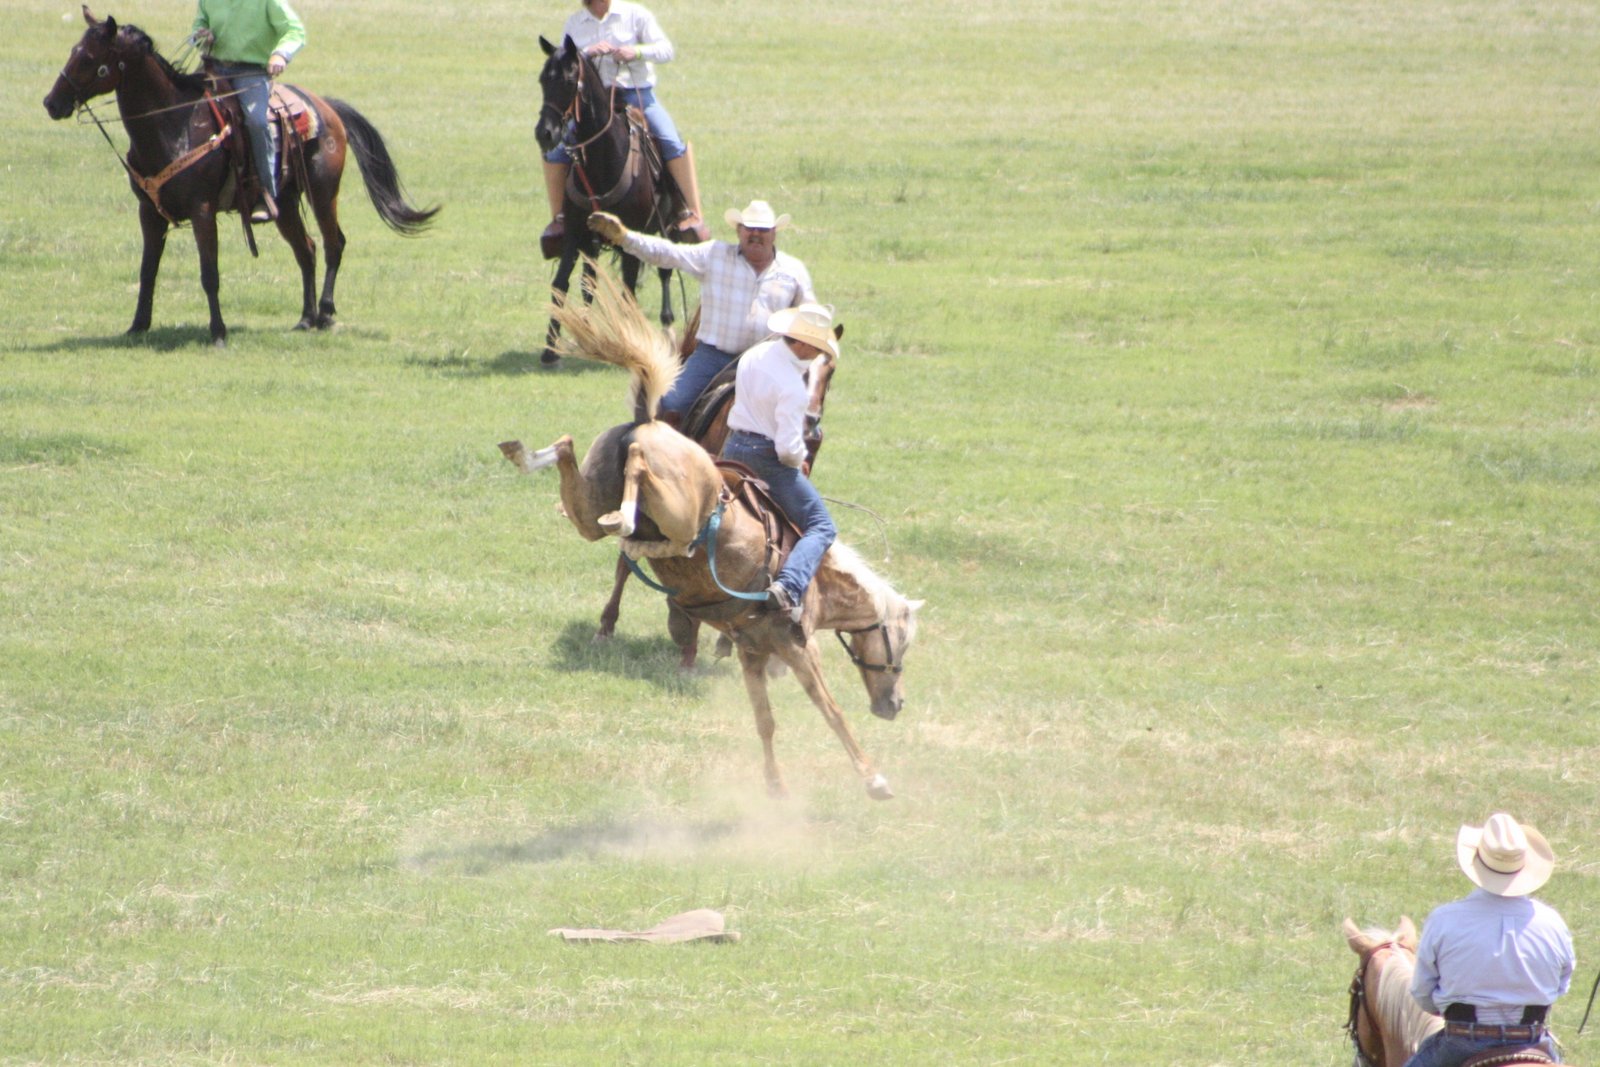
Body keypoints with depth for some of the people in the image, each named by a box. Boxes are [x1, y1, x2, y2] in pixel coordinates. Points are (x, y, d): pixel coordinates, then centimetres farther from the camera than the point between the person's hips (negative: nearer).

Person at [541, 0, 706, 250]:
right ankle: (558, 219, 1)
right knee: (555, 149, -15)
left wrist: (637, 52, -24)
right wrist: (587, 54, -21)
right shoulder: (574, 23, 7)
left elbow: (665, 50, -5)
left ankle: (693, 217, -15)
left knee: (673, 144, -23)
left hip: (638, 95, -2)